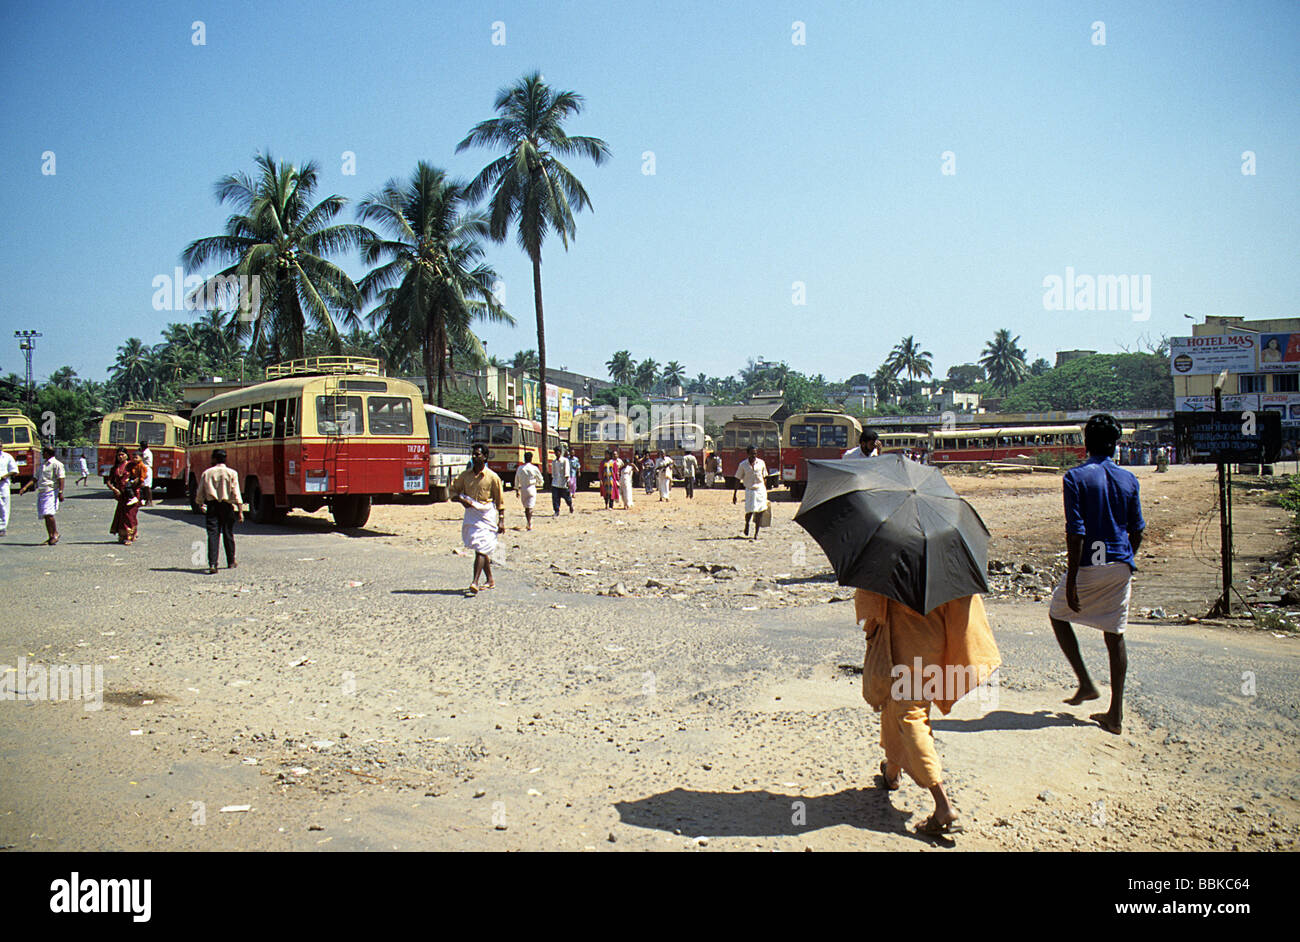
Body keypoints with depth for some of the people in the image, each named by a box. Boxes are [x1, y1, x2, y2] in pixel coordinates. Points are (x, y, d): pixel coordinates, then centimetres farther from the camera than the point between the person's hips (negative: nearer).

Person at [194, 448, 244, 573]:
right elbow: (236, 494, -8)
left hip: (212, 506, 0)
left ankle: (212, 564, -16)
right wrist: (240, 511, -7)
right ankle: (231, 562, 25)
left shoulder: (207, 473, 2)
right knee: (228, 534, 13)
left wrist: (200, 505, 27)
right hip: (227, 506, 0)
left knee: (212, 535, -3)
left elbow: (200, 494, 8)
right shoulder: (231, 473, -3)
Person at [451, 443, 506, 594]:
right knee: (481, 550, 13)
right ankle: (490, 580, 24)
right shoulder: (465, 475, 6)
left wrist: (501, 521, -4)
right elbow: (454, 490, 14)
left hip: (486, 515, -5)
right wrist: (461, 499, -8)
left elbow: (500, 501, -1)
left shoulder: (492, 477, -5)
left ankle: (475, 583, -18)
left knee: (481, 549, -13)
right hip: (470, 514, 5)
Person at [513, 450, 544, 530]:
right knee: (530, 507, -2)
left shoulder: (519, 468, 0)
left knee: (526, 507, 15)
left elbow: (516, 481, 8)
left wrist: (517, 490, 20)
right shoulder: (534, 468, -9)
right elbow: (541, 480, 1)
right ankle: (530, 524, -11)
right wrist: (538, 483, 25)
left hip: (523, 490, 3)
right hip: (531, 489, -3)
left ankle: (529, 523, 18)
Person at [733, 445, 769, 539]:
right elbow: (738, 480, 2)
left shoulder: (761, 463, 3)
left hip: (760, 490, 2)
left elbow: (764, 478, 13)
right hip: (749, 490, -2)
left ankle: (756, 533, 8)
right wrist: (734, 495, 1)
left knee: (759, 512, -3)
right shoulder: (743, 465, -2)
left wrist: (765, 491, 12)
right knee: (749, 511, -12)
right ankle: (747, 524, 22)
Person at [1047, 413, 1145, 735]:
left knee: (1058, 615, 19)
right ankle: (1115, 715, 10)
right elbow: (1137, 530, 9)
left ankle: (1086, 683, 13)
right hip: (1120, 565, 4)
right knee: (1115, 634, 8)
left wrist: (1071, 578, -13)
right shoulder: (1128, 479, 4)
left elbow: (1076, 532, -15)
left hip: (1088, 565, -4)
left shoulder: (1075, 477, -10)